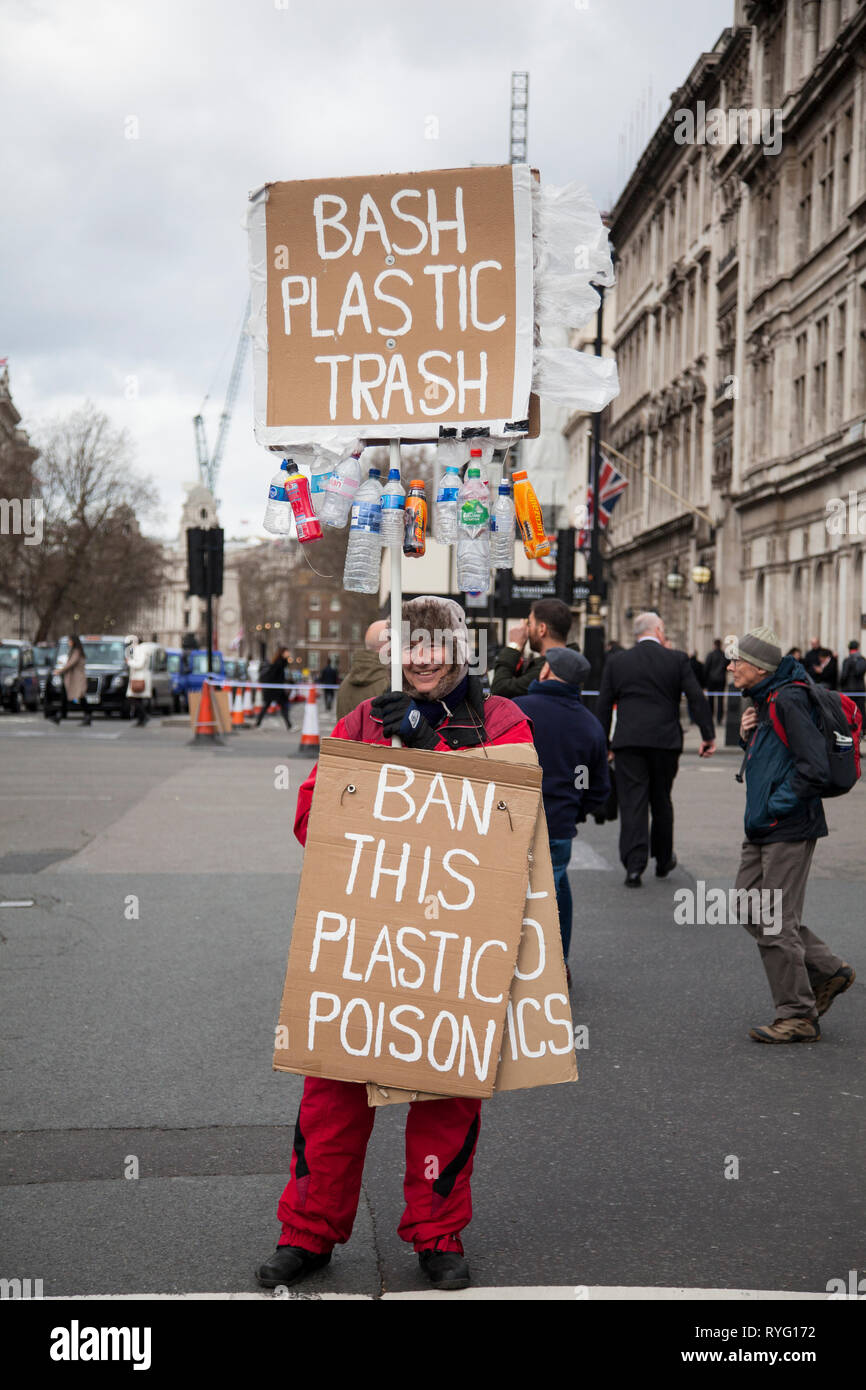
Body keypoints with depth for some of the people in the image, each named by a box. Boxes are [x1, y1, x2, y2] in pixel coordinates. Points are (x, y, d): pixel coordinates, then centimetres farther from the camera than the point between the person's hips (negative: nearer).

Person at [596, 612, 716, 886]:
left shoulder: (615, 663, 5)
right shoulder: (677, 660, 1)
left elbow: (603, 707, 6)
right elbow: (697, 698, -3)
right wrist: (708, 735, 2)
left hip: (628, 742, 0)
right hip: (665, 741, 0)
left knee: (632, 803, 0)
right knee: (661, 801, 14)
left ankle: (634, 866, -8)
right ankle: (663, 861, 26)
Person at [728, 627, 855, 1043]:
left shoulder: (788, 700, -18)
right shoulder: (762, 700, 13)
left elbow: (814, 766, -24)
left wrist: (776, 806, -17)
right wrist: (747, 736, 2)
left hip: (789, 828, -10)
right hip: (762, 828, 10)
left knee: (776, 923, -3)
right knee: (752, 913, 14)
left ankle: (798, 1017, 9)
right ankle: (829, 971, 26)